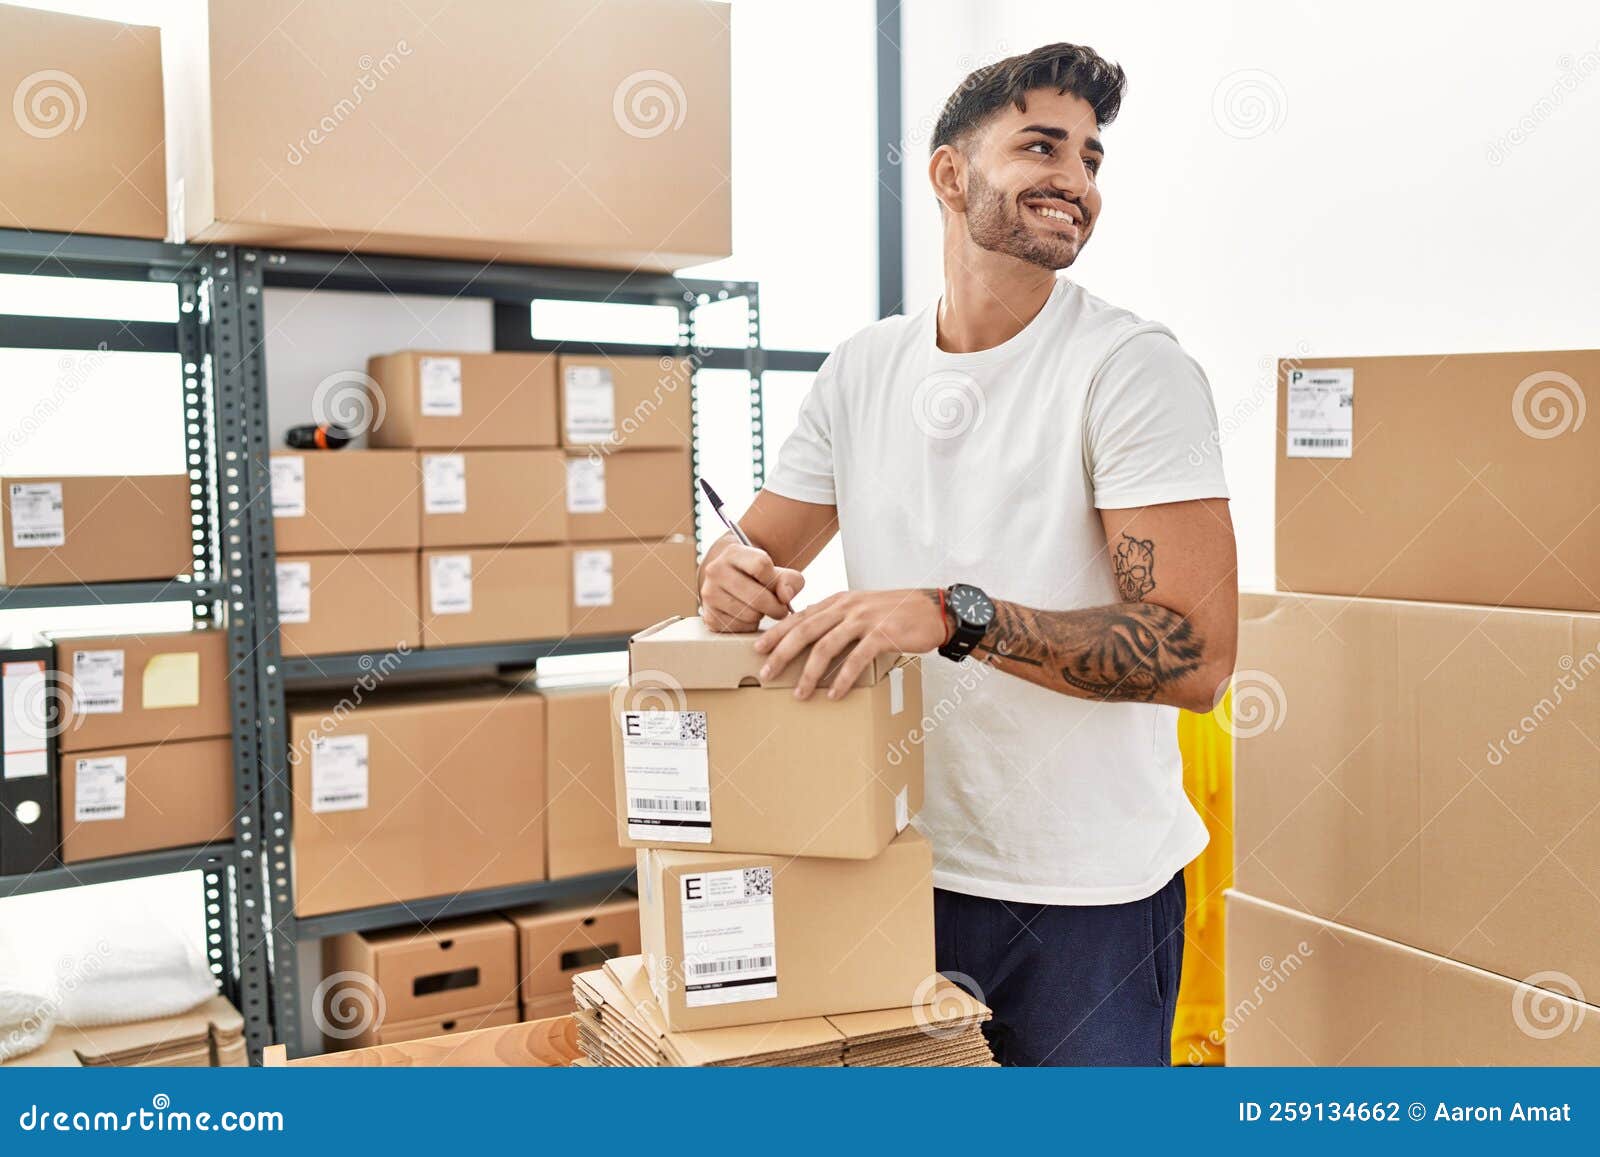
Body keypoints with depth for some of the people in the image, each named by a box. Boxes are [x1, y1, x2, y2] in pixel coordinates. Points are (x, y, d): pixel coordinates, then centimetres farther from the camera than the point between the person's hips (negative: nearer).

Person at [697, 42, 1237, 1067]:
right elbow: (763, 546, 10)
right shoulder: (863, 369, 3)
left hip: (1087, 899, -4)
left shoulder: (1134, 368, -13)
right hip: (903, 867, 5)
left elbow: (1195, 658, -21)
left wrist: (956, 614, -32)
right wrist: (734, 571, -14)